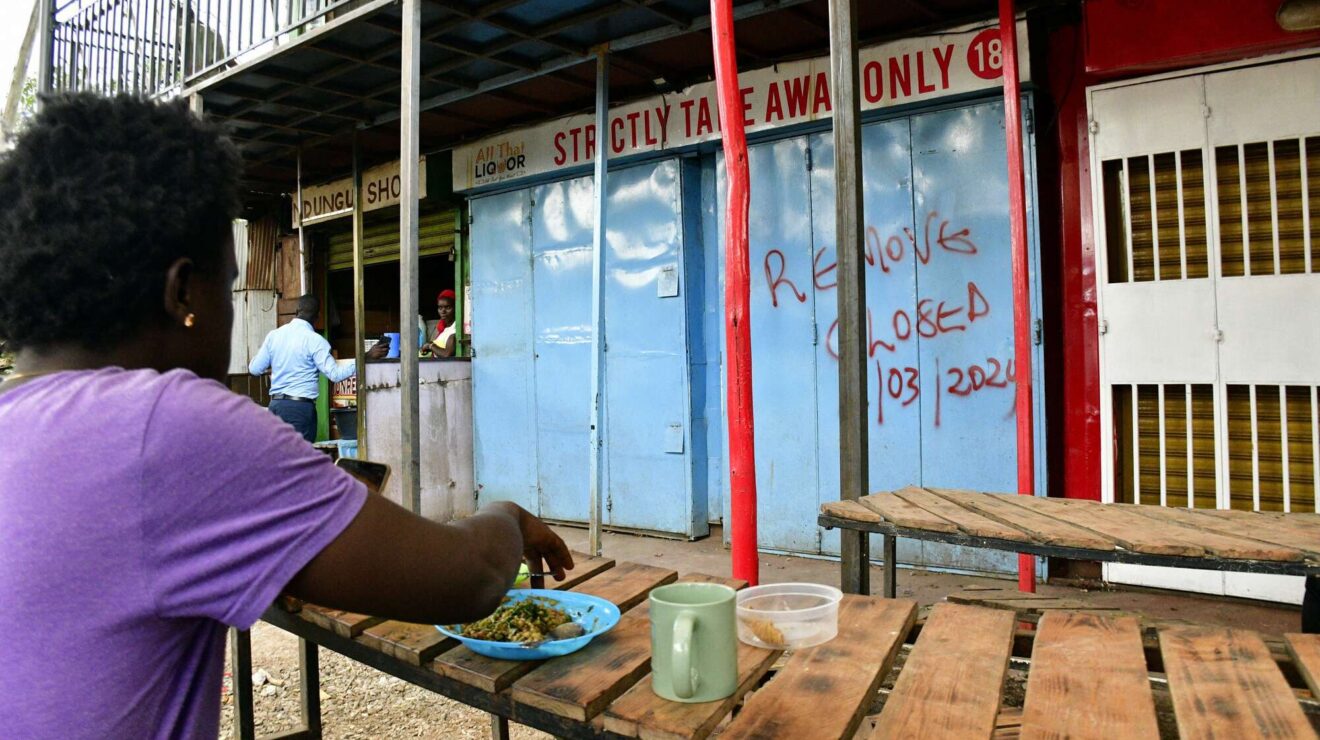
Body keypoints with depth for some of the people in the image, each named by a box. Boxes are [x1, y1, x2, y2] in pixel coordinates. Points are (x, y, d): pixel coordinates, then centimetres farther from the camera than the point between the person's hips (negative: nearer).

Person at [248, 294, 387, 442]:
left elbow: (255, 369, 12)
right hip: (300, 407, -6)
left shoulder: (273, 335, 6)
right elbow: (335, 374, -15)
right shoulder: (314, 340, -11)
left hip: (275, 405, 6)